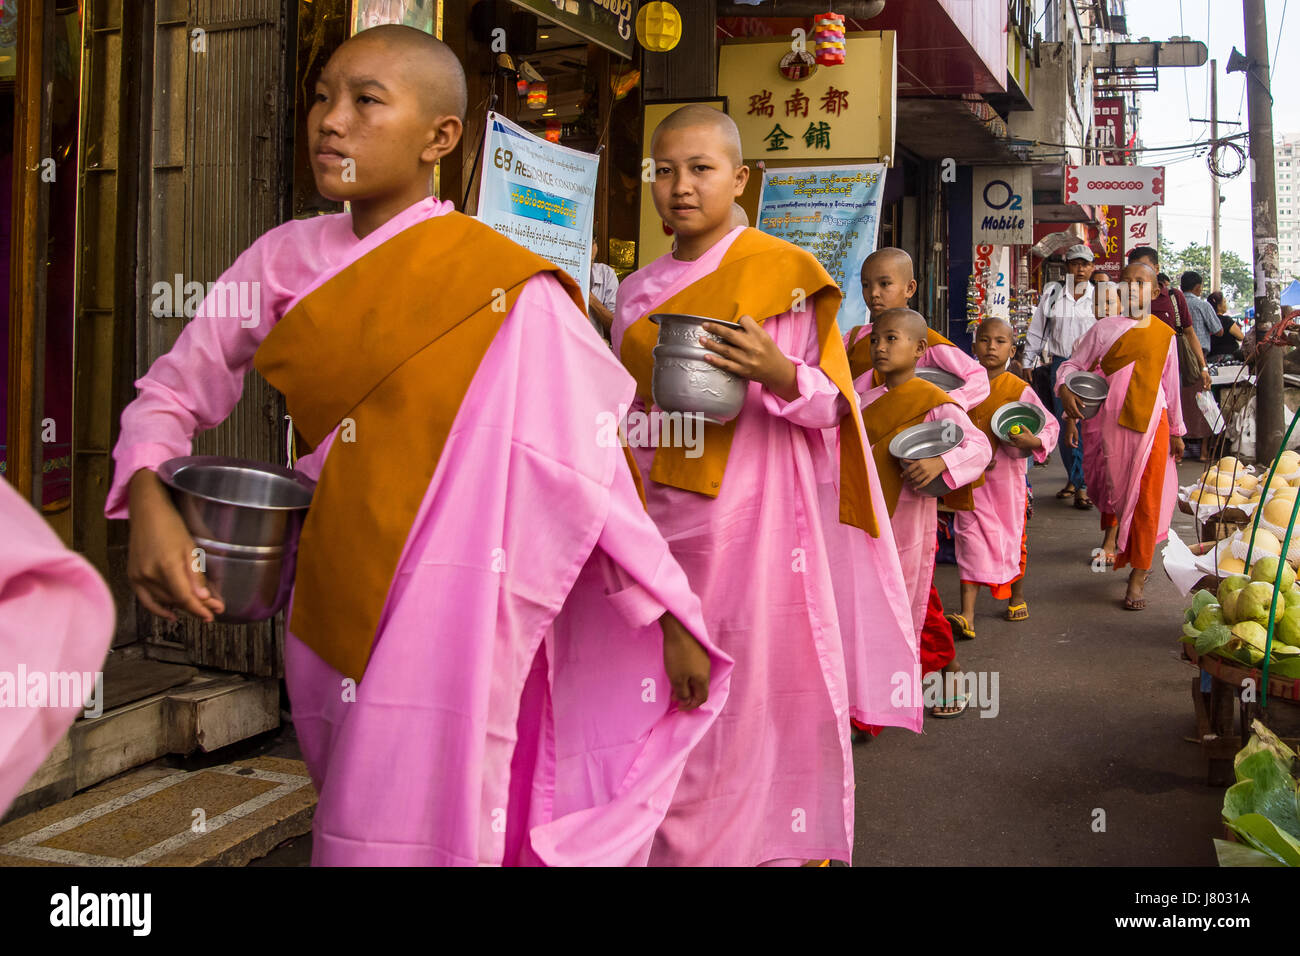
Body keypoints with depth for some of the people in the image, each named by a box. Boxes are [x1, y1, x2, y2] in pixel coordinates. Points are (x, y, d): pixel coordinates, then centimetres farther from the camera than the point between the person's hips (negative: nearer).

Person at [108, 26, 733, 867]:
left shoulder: (506, 288, -11)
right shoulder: (289, 259, 3)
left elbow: (593, 462, -9)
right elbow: (171, 393, 8)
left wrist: (672, 615, -6)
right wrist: (147, 501, -11)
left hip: (449, 608, -5)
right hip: (336, 605, 5)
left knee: (410, 833, -1)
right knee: (351, 806, 21)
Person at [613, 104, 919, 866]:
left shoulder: (782, 271, -3)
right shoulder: (639, 291, 12)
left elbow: (833, 405, -4)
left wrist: (782, 377, -22)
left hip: (750, 516, -5)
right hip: (661, 514, 5)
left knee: (754, 689, -1)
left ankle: (768, 843, 17)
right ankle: (672, 837, 25)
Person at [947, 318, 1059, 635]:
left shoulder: (1019, 389, -6)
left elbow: (1049, 424, -3)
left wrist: (1033, 441, -21)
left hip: (1006, 476, -2)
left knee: (1012, 537, 12)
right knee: (970, 538, -5)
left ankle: (1017, 598, 36)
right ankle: (967, 616, -8)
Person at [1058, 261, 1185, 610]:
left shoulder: (1164, 334, 8)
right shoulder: (1105, 328, 1)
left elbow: (1170, 385, 14)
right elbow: (1073, 364, 2)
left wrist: (1176, 431, 18)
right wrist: (1065, 389, -20)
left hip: (1152, 425, 1)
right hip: (1111, 423, -1)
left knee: (1147, 500, -1)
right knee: (1113, 493, 11)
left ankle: (1137, 577, 7)